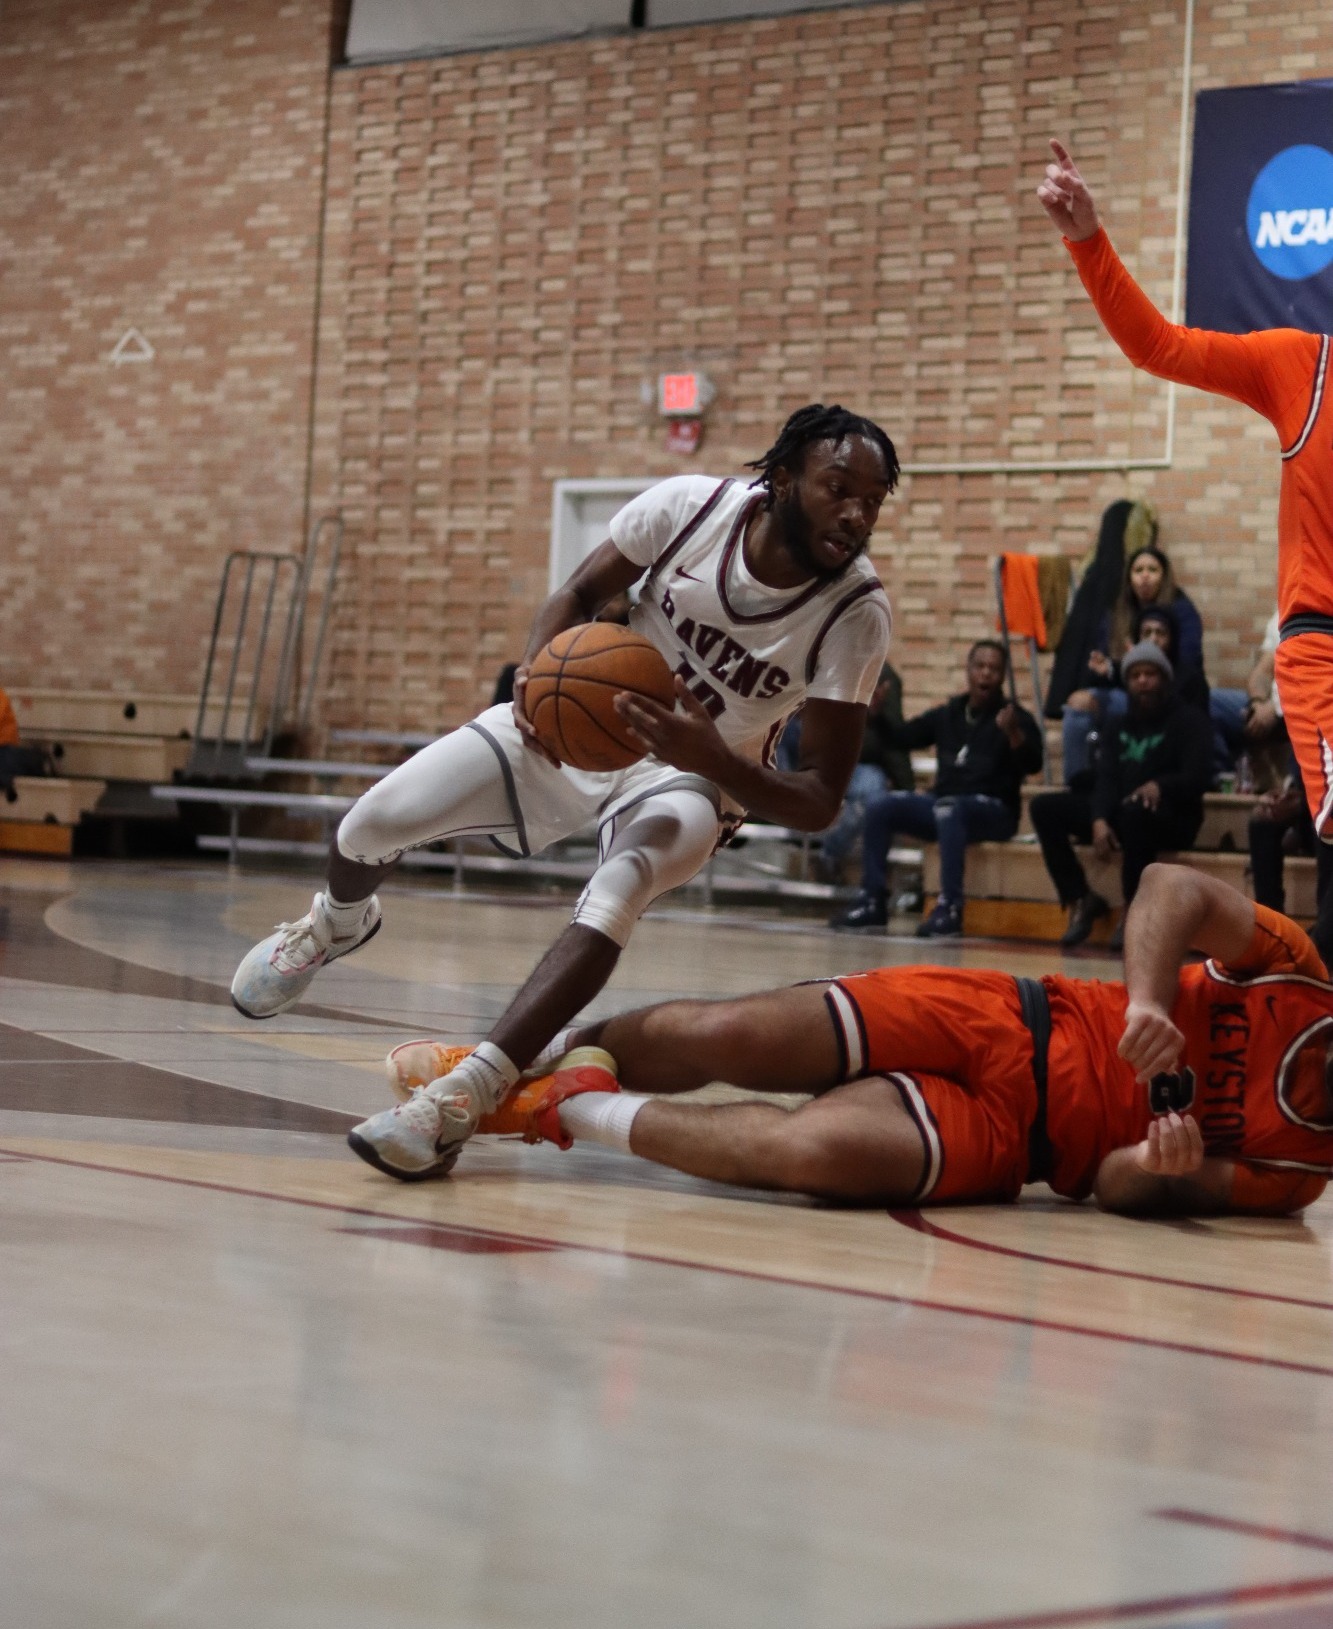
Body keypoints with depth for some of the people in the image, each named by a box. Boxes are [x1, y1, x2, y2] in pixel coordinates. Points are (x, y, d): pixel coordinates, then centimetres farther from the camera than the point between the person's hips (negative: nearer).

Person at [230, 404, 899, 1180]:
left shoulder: (857, 611, -26)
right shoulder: (690, 506, -22)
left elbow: (821, 801, -23)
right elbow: (578, 598, -5)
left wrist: (711, 760, -41)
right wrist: (539, 670, -27)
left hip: (695, 773, -2)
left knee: (619, 889, -37)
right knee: (370, 825, -3)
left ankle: (466, 1096, -38)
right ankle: (338, 922, 36)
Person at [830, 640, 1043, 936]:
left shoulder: (1016, 718, -2)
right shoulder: (947, 715, 13)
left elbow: (1032, 764, -19)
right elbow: (899, 738, 17)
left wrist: (1012, 733, -37)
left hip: (994, 810, -5)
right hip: (944, 804, 6)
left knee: (948, 809, -37)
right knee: (880, 807, -13)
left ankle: (950, 908, -40)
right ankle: (872, 901, -12)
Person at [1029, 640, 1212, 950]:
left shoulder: (1188, 720, 2)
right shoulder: (1121, 724, 17)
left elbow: (1197, 779, -12)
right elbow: (1106, 779, 2)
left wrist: (1160, 786, -34)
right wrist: (1099, 821, -19)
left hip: (1173, 818, -6)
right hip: (1119, 812, 6)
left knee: (1134, 812, -42)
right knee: (1045, 807, -11)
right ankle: (1081, 900, -10)